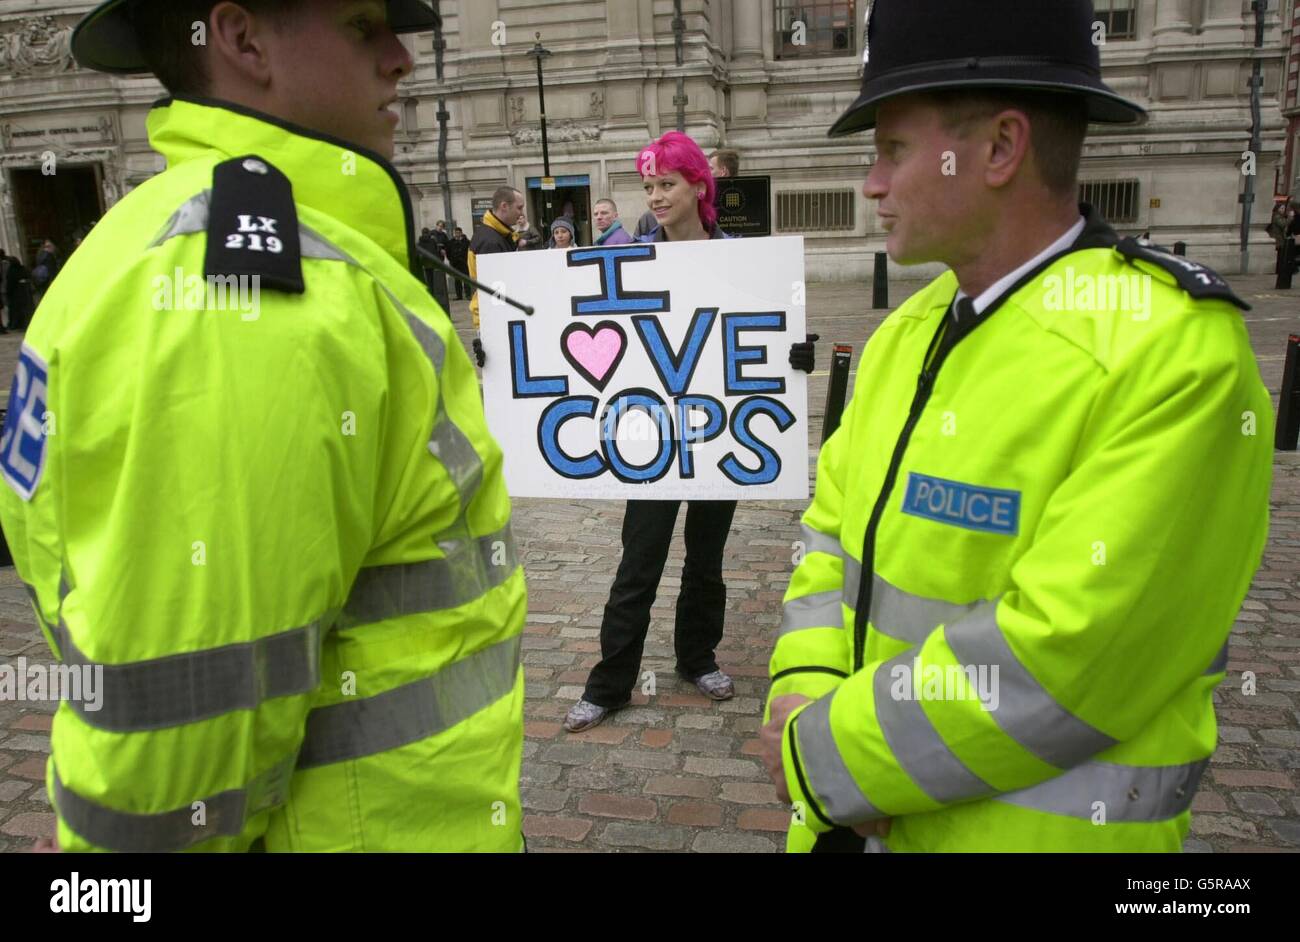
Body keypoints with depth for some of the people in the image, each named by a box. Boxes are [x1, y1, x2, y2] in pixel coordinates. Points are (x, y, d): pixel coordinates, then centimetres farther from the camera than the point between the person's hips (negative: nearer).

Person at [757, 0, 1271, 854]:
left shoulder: (1177, 358, -21)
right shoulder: (907, 332, 3)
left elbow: (1058, 666, -26)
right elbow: (835, 530, 6)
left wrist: (822, 758, -16)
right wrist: (804, 696, -11)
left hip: (1030, 825, -6)